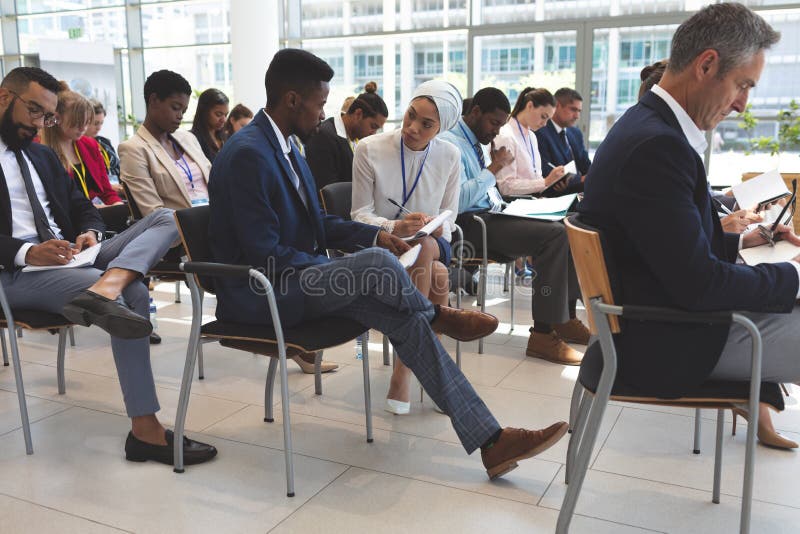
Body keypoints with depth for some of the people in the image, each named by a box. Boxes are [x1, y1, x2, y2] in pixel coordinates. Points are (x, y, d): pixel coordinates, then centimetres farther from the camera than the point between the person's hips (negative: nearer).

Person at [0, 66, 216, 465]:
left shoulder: (43, 157, 24)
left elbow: (82, 207, 22)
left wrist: (90, 233, -2)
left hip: (69, 259, 7)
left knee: (165, 218, -12)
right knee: (132, 294, -31)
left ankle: (105, 286, -44)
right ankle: (145, 430, -31)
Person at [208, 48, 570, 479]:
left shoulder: (284, 147, 11)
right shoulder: (248, 154, -19)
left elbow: (317, 223, 20)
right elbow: (265, 256, -22)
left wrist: (374, 236, 6)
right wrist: (353, 261, -16)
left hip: (295, 278, 9)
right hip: (258, 295, -8)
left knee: (405, 319, -10)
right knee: (377, 264, -29)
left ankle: (491, 441, -10)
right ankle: (439, 316, 5)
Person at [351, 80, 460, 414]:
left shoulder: (448, 156, 2)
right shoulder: (369, 150, -7)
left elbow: (449, 215, 10)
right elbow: (360, 214, -5)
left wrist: (438, 228, -15)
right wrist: (395, 228, -25)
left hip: (431, 243, 3)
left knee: (426, 248, -36)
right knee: (435, 276, -35)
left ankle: (403, 373, -26)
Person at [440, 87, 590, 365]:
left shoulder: (475, 142, 19)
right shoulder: (451, 142, -11)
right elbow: (457, 202, -23)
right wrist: (493, 168, -17)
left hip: (491, 215, 10)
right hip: (470, 224, -10)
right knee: (554, 234, -25)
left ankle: (565, 319, 3)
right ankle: (542, 335, -22)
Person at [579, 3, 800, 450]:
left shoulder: (648, 126, 6)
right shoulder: (656, 145, -26)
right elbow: (700, 284, -24)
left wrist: (741, 241, 10)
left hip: (663, 311, 10)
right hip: (666, 340, -10)